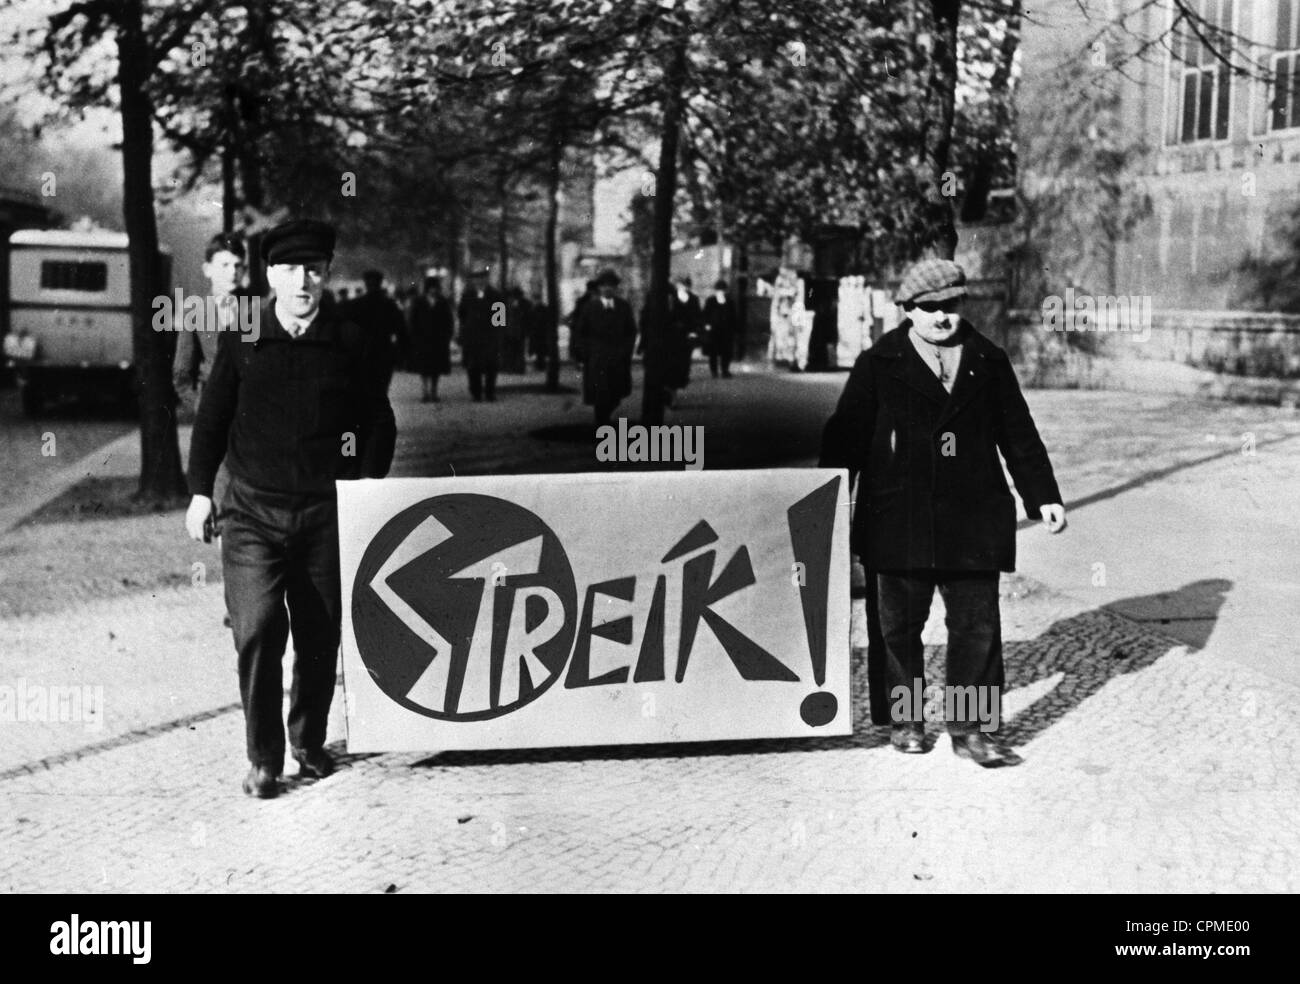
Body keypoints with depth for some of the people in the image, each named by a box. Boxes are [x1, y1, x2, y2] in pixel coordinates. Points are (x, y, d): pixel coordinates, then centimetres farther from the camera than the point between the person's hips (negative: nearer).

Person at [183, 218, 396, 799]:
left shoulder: (354, 344, 1)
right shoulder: (241, 341, 2)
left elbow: (379, 423, 9)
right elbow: (212, 417, 10)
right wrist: (201, 490, 8)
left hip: (326, 512, 1)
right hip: (253, 511, -1)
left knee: (320, 636, 9)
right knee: (257, 630, -11)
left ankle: (309, 741, 29)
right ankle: (263, 757, 2)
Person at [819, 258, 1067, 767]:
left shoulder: (988, 362, 9)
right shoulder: (878, 365, 2)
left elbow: (1019, 435, 13)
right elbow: (845, 436, 2)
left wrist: (1044, 495, 9)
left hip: (972, 519, 2)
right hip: (897, 520, -1)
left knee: (977, 625, 1)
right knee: (897, 624, 6)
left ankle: (970, 728, 9)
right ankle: (903, 720, 21)